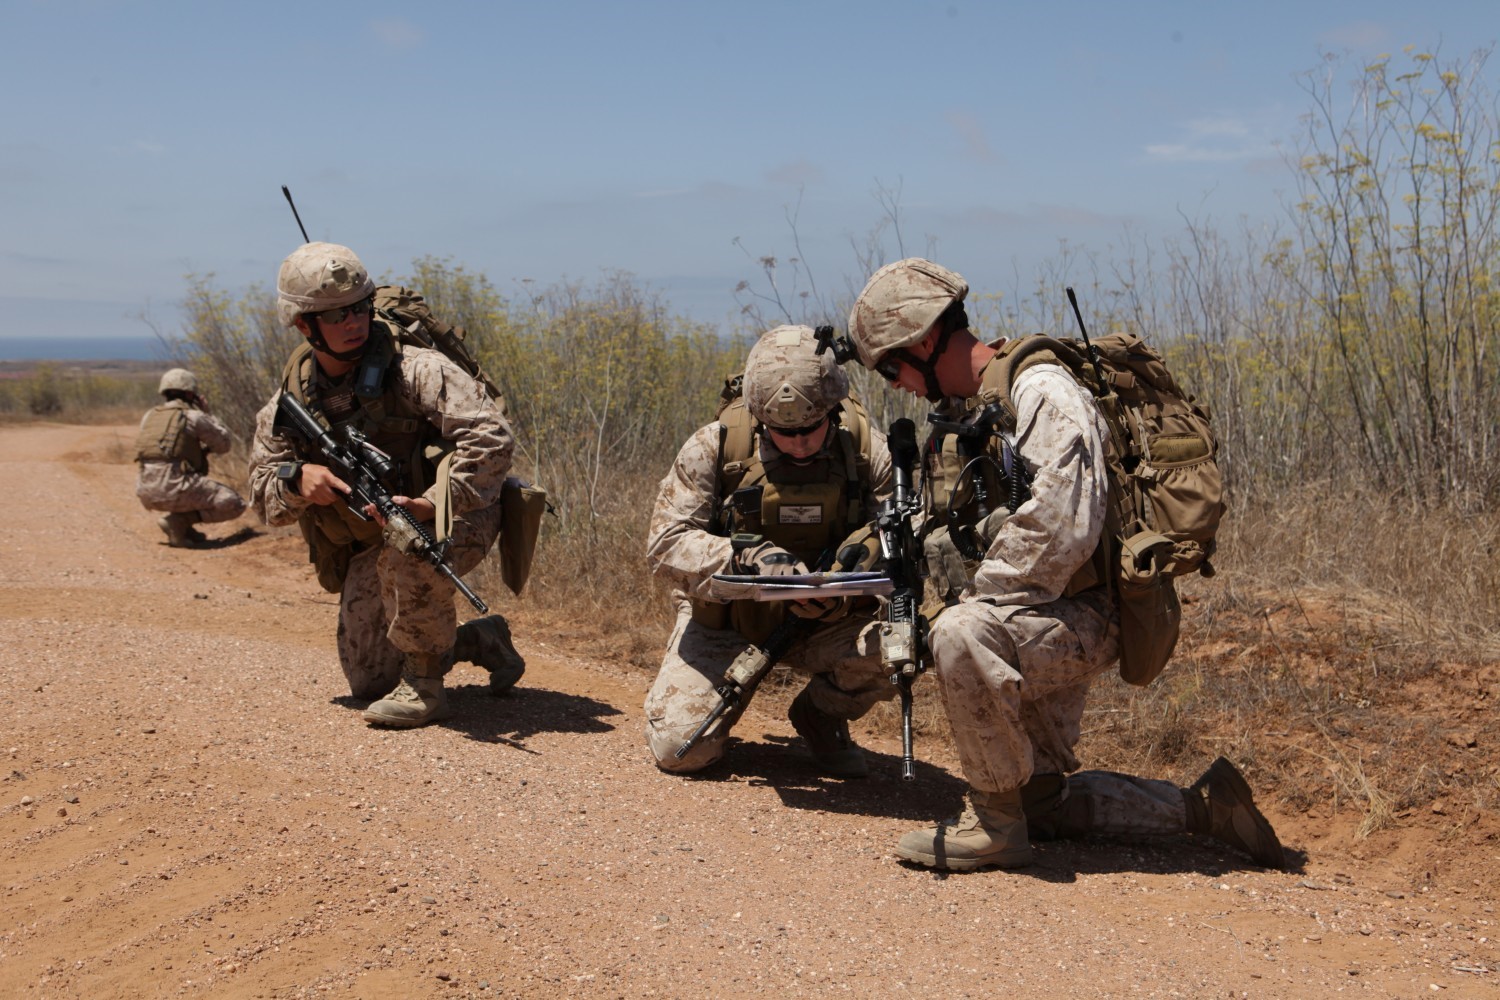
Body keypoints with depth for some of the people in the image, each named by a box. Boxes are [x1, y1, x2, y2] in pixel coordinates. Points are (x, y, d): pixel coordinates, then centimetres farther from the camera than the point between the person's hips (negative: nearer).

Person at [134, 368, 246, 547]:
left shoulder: (149, 416, 18)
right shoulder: (193, 416, 0)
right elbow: (224, 444, 10)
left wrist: (202, 450, 29)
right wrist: (207, 414, 19)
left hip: (145, 491, 7)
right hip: (173, 488, -7)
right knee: (235, 504, -1)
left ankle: (184, 529, 16)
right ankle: (178, 521, -9)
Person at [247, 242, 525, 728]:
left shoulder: (412, 369, -21)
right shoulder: (293, 399, -3)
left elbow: (492, 437, -30)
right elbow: (263, 493, 1)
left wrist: (433, 506, -38)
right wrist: (297, 480, -22)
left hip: (454, 522, -6)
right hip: (369, 547, 6)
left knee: (407, 544, -41)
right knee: (367, 680, 6)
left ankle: (424, 684, -21)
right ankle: (480, 640, 30)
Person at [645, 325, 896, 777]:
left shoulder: (864, 446, -11)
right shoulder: (716, 446, -16)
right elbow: (666, 543, -17)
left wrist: (862, 551, -31)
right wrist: (747, 557, -34)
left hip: (824, 619, 1)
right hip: (723, 617, -1)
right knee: (680, 749, -16)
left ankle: (821, 715, 5)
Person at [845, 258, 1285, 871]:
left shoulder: (1040, 391, -18)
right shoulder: (959, 413, 12)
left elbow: (1058, 528, -29)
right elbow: (957, 536, 21)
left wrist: (970, 603, -22)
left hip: (1077, 618, -10)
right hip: (1022, 632, 10)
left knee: (960, 636, -38)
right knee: (1038, 804, 15)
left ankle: (995, 825, -22)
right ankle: (1199, 806, 24)